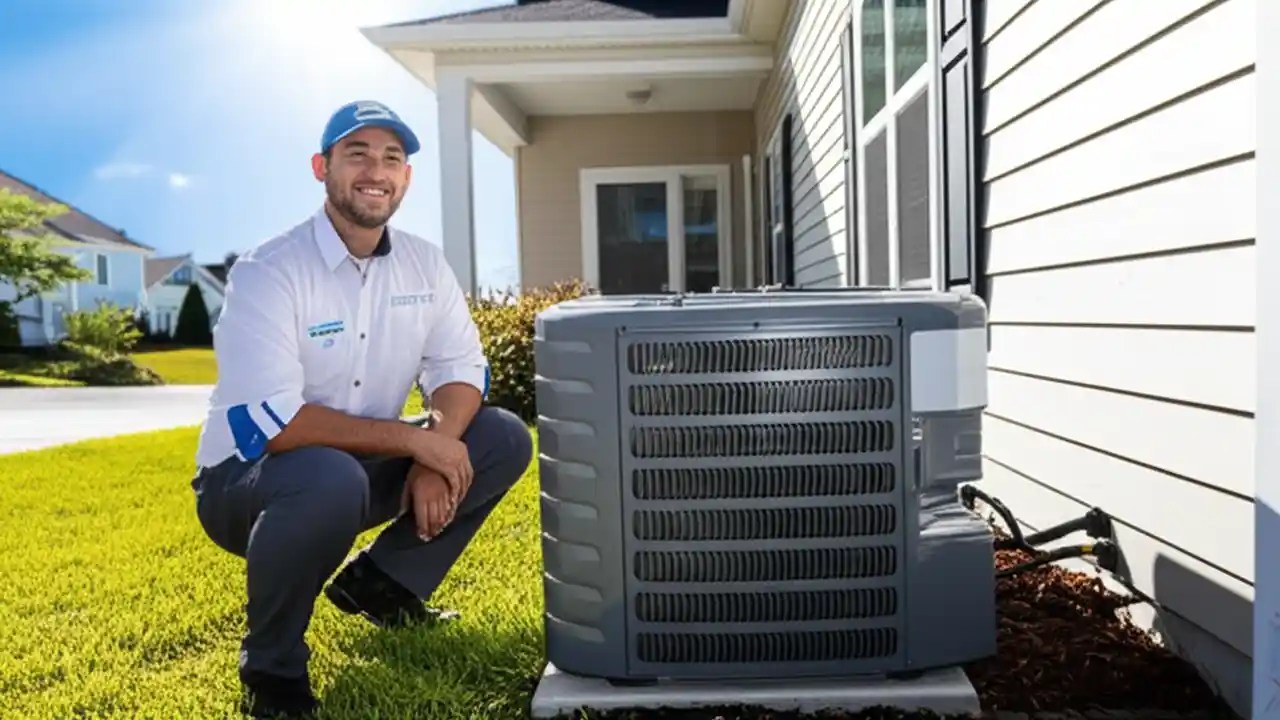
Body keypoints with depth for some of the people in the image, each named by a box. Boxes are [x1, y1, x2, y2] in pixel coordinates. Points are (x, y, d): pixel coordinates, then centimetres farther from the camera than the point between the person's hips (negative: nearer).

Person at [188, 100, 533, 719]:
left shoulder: (423, 263, -2)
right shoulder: (267, 273, -21)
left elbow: (462, 367, -3)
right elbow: (264, 423, -29)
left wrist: (434, 453, -23)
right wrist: (413, 440, -29)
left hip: (361, 469, 6)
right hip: (247, 481, -6)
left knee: (504, 440, -8)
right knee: (329, 474, -40)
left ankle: (379, 583, 9)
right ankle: (271, 663, -10)